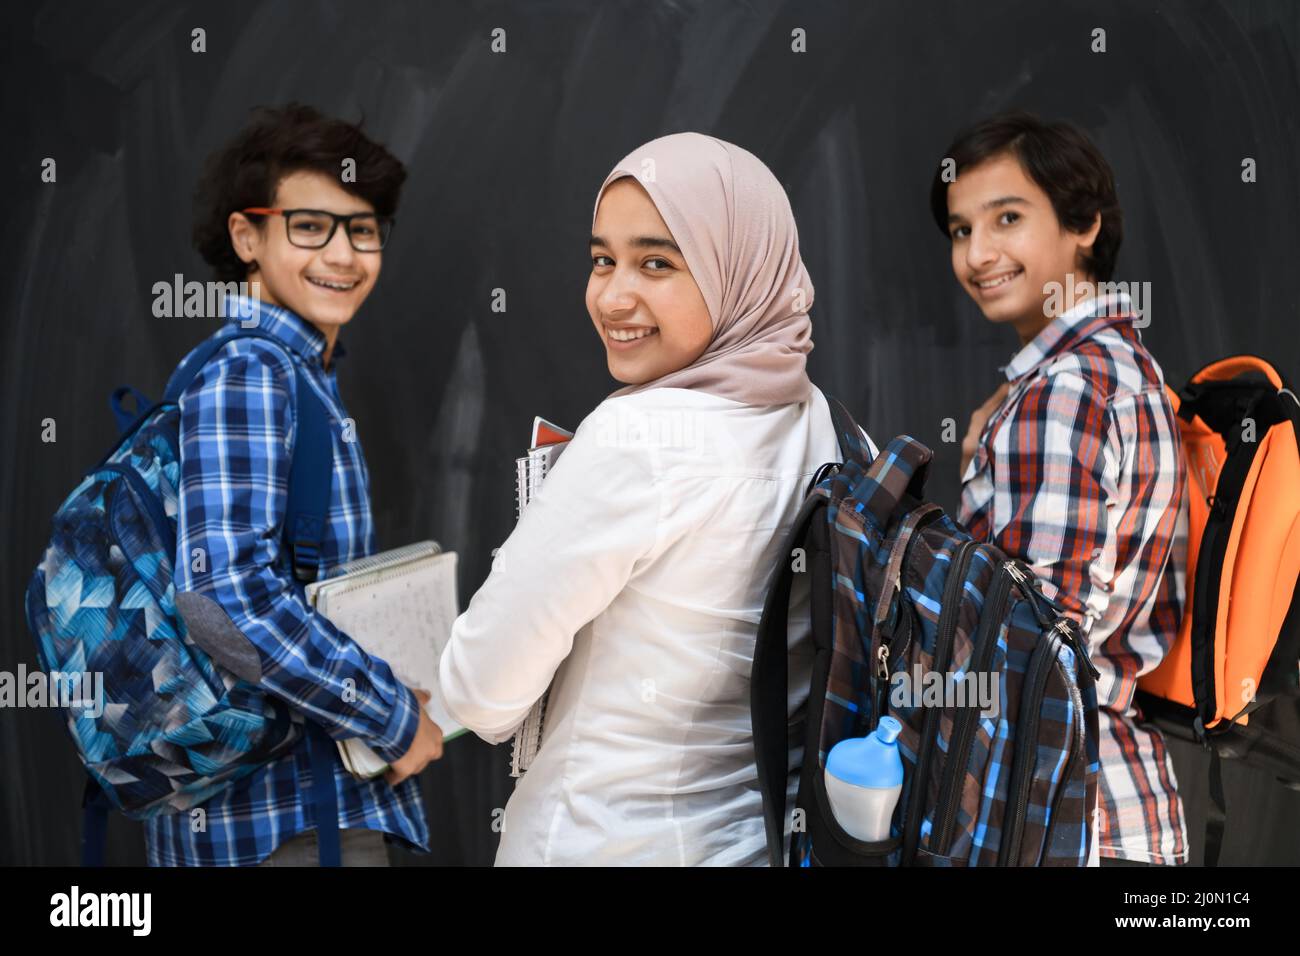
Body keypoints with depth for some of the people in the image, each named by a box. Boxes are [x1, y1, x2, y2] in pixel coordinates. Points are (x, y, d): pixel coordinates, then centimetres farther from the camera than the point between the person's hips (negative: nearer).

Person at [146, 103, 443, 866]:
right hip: (279, 815, -9)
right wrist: (397, 720, -18)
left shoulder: (310, 374, 11)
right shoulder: (243, 374, -16)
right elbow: (228, 594, -27)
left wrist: (393, 700, 5)